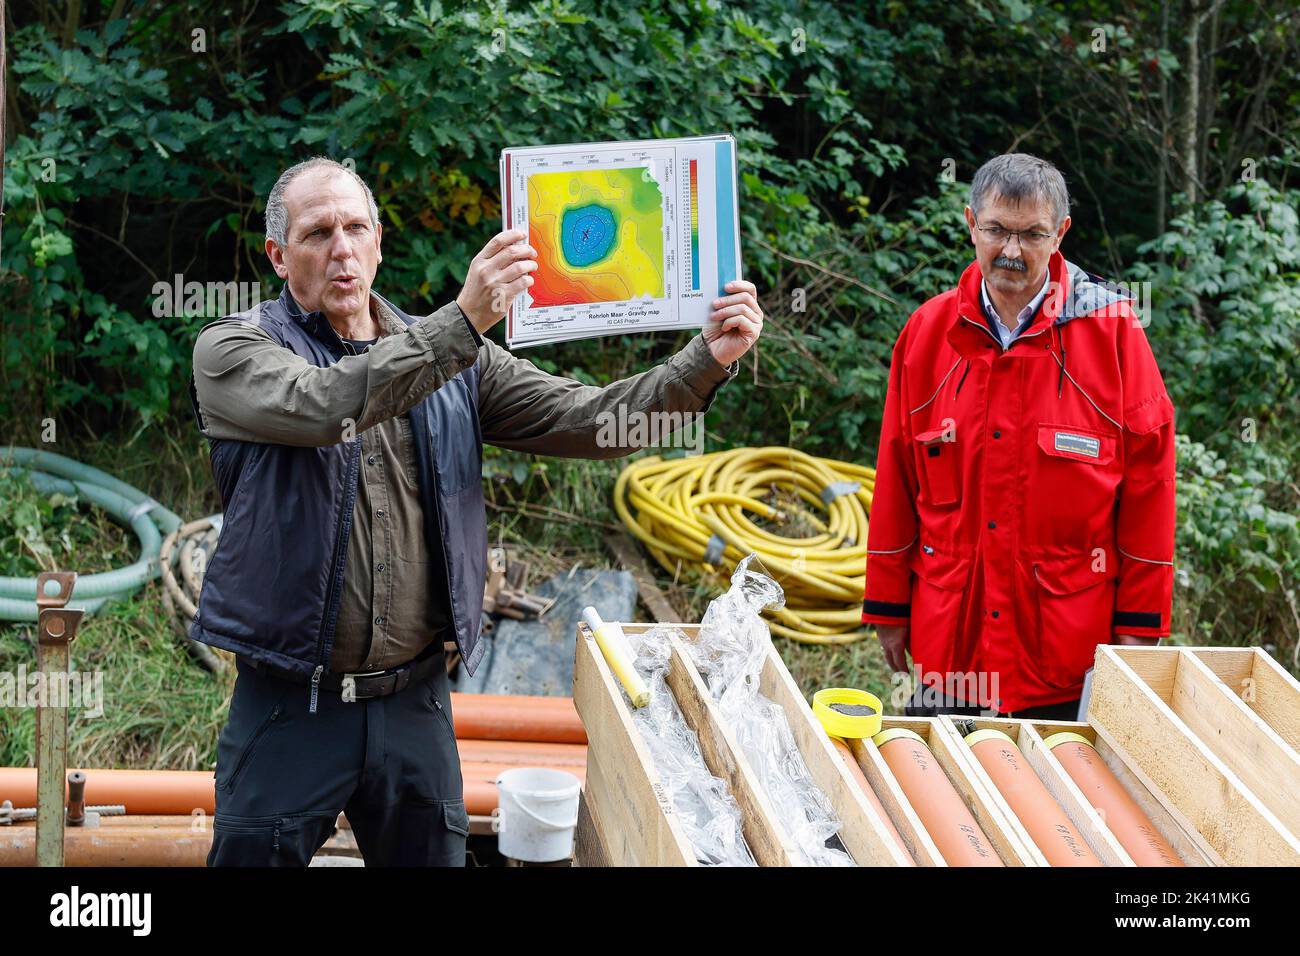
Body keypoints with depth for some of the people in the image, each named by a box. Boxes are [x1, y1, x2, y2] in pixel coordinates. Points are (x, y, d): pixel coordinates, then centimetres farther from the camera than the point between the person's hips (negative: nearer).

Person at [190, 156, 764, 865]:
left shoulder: (454, 364, 9)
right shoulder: (233, 351, -4)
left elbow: (587, 420, 1)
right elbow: (319, 405, -26)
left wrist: (708, 361, -14)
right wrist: (462, 322, -34)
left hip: (415, 705, 3)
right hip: (290, 705, -3)